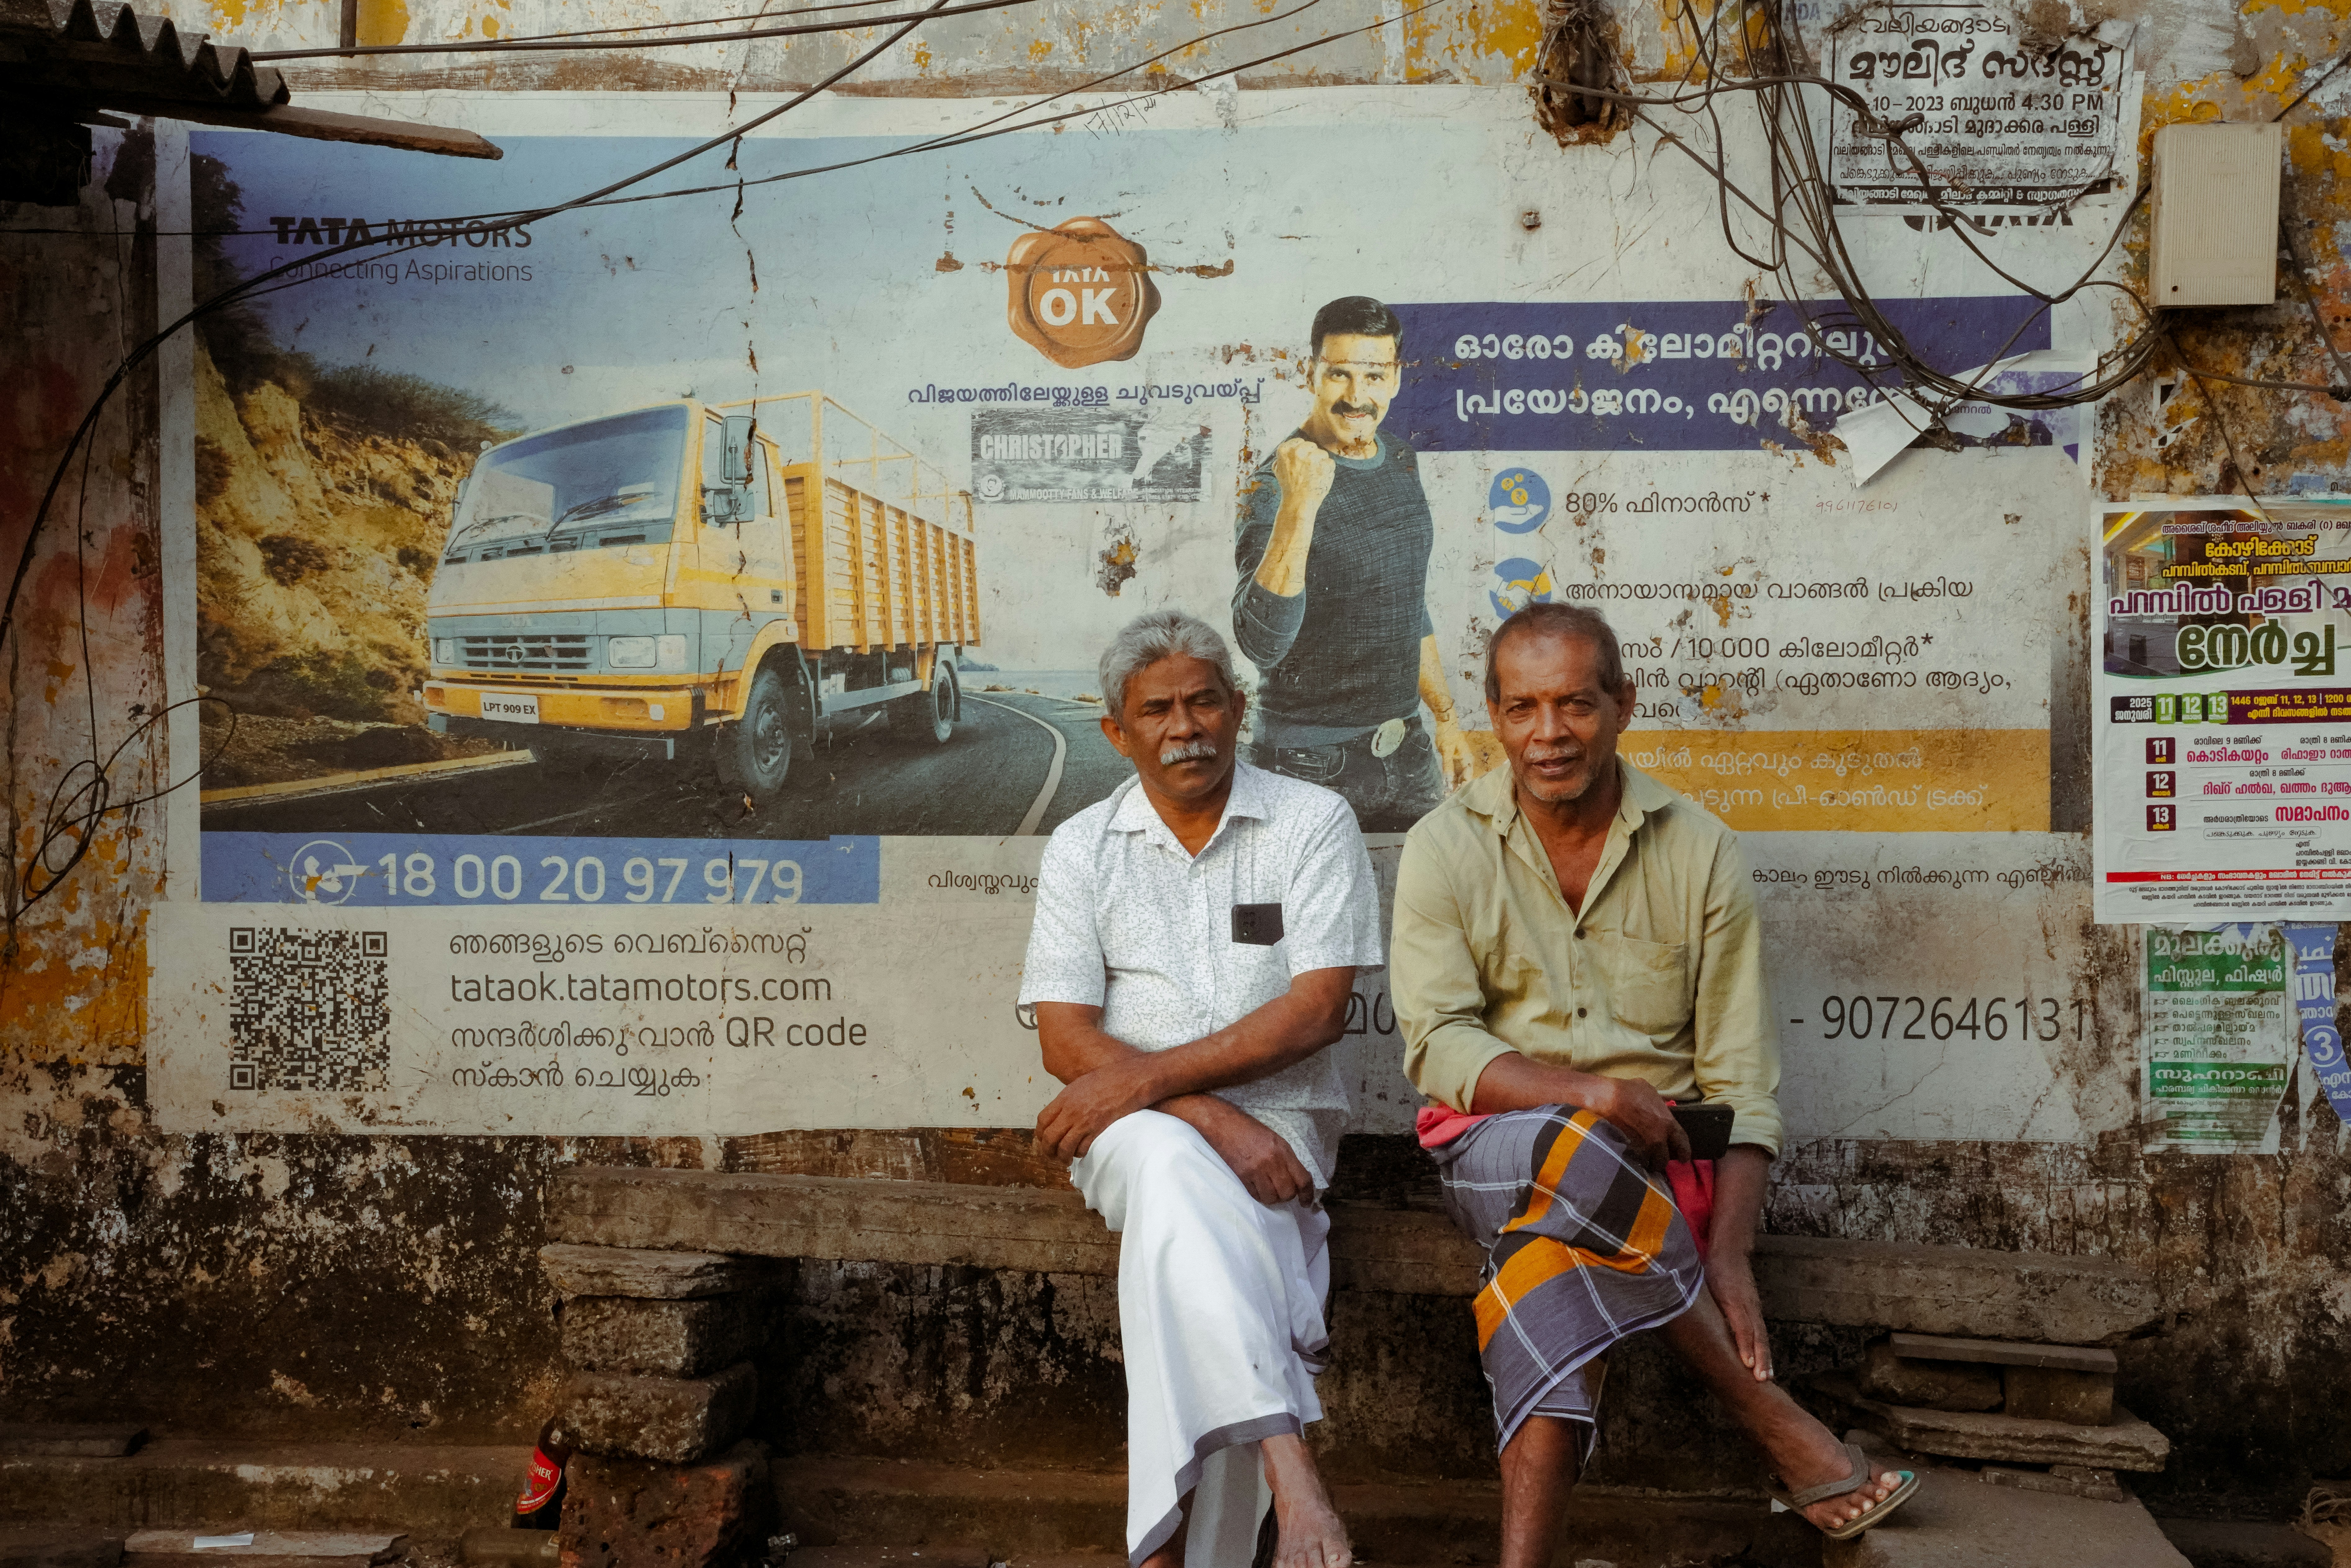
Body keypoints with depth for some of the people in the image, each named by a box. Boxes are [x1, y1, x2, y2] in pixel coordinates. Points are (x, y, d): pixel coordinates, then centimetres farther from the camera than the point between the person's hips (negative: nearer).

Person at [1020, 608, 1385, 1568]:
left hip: (1278, 1126, 0)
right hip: (1137, 1132, 0)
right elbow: (1065, 1040, 0)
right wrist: (1208, 1117, -15)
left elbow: (1316, 1009, -6)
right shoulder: (1083, 848, 9)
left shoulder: (1313, 823, 5)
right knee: (1176, 1166, -35)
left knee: (1184, 1209, -31)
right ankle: (1290, 1474, -46)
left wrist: (1149, 1076, -15)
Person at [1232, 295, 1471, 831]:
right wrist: (1298, 507, -38)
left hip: (1407, 749, 7)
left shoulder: (1400, 463, 7)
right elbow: (1262, 644, -31)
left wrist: (1446, 718, 22)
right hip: (1312, 764, -7)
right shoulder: (1275, 487, -17)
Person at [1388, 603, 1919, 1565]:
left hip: (1659, 1159, 0)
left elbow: (1742, 1084, 1)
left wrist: (1729, 1256, -14)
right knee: (1567, 1157, -36)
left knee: (1544, 1248, -34)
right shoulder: (1445, 848, 3)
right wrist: (1589, 1094, -24)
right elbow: (1438, 1049, -6)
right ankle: (1775, 1421, -24)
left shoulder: (1699, 851, 4)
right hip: (1490, 1148, 0)